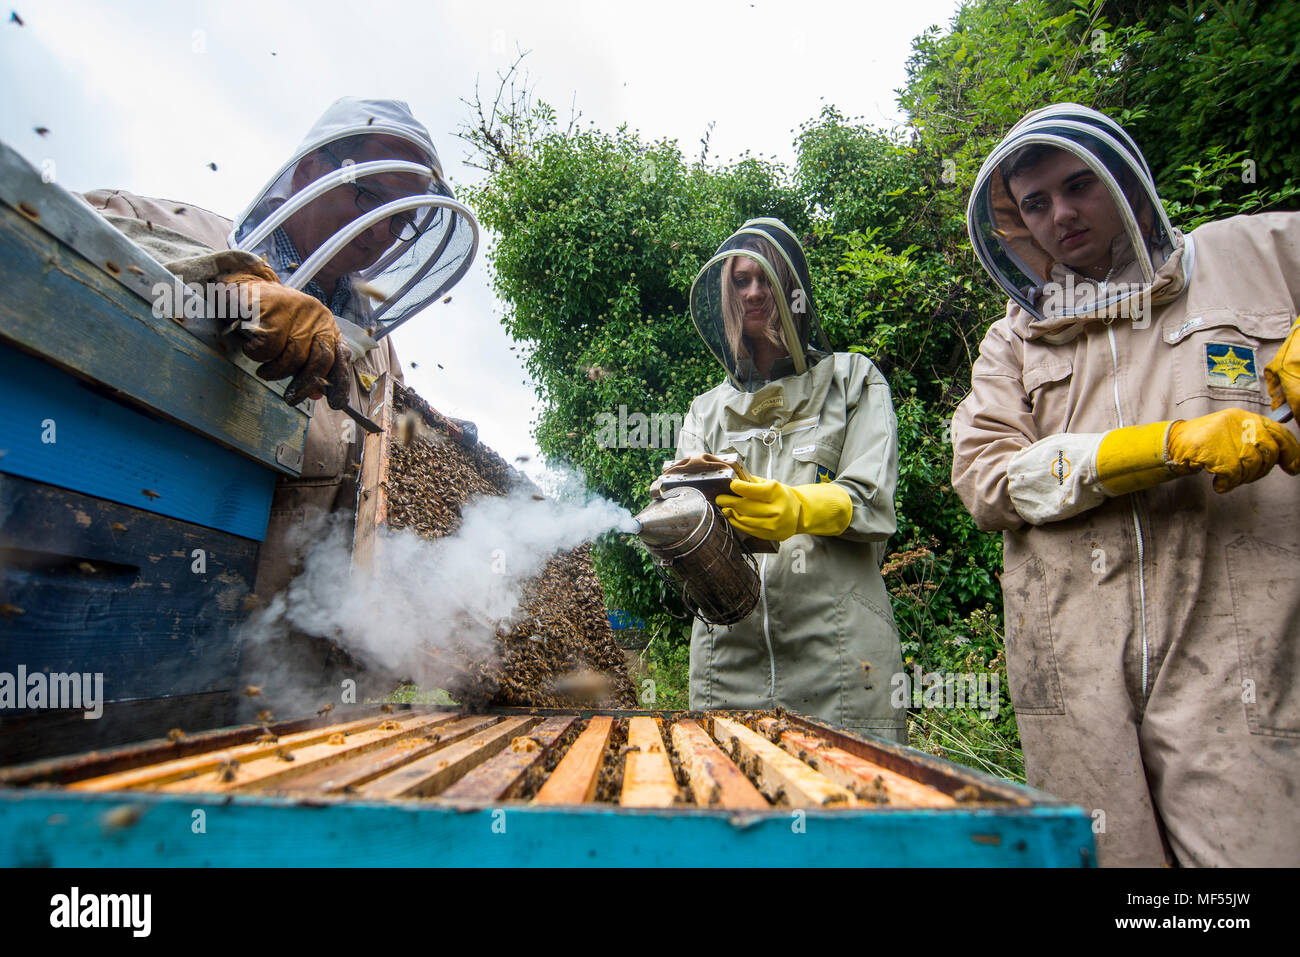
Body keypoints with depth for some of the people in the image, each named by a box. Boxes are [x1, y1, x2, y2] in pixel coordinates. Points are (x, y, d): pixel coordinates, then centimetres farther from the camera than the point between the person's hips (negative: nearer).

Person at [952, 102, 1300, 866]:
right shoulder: (1011, 341, 15)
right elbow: (985, 478, 0)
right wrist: (1175, 444, -10)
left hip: (1234, 656, -1)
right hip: (1072, 662, 2)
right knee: (1103, 852, 7)